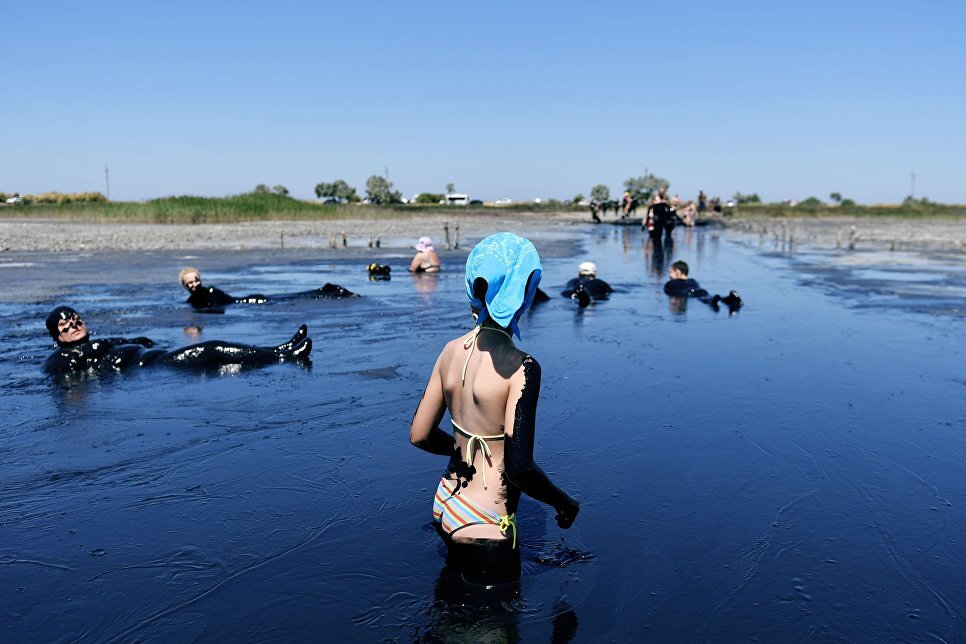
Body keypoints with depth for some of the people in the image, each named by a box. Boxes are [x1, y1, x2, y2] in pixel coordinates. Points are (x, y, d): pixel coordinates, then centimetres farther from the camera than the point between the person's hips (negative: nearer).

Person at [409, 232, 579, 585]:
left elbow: (419, 435, 6)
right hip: (483, 528, -8)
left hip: (445, 505, 8)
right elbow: (519, 469, -26)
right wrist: (564, 502, -7)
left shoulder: (452, 350, -2)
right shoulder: (520, 367, -23)